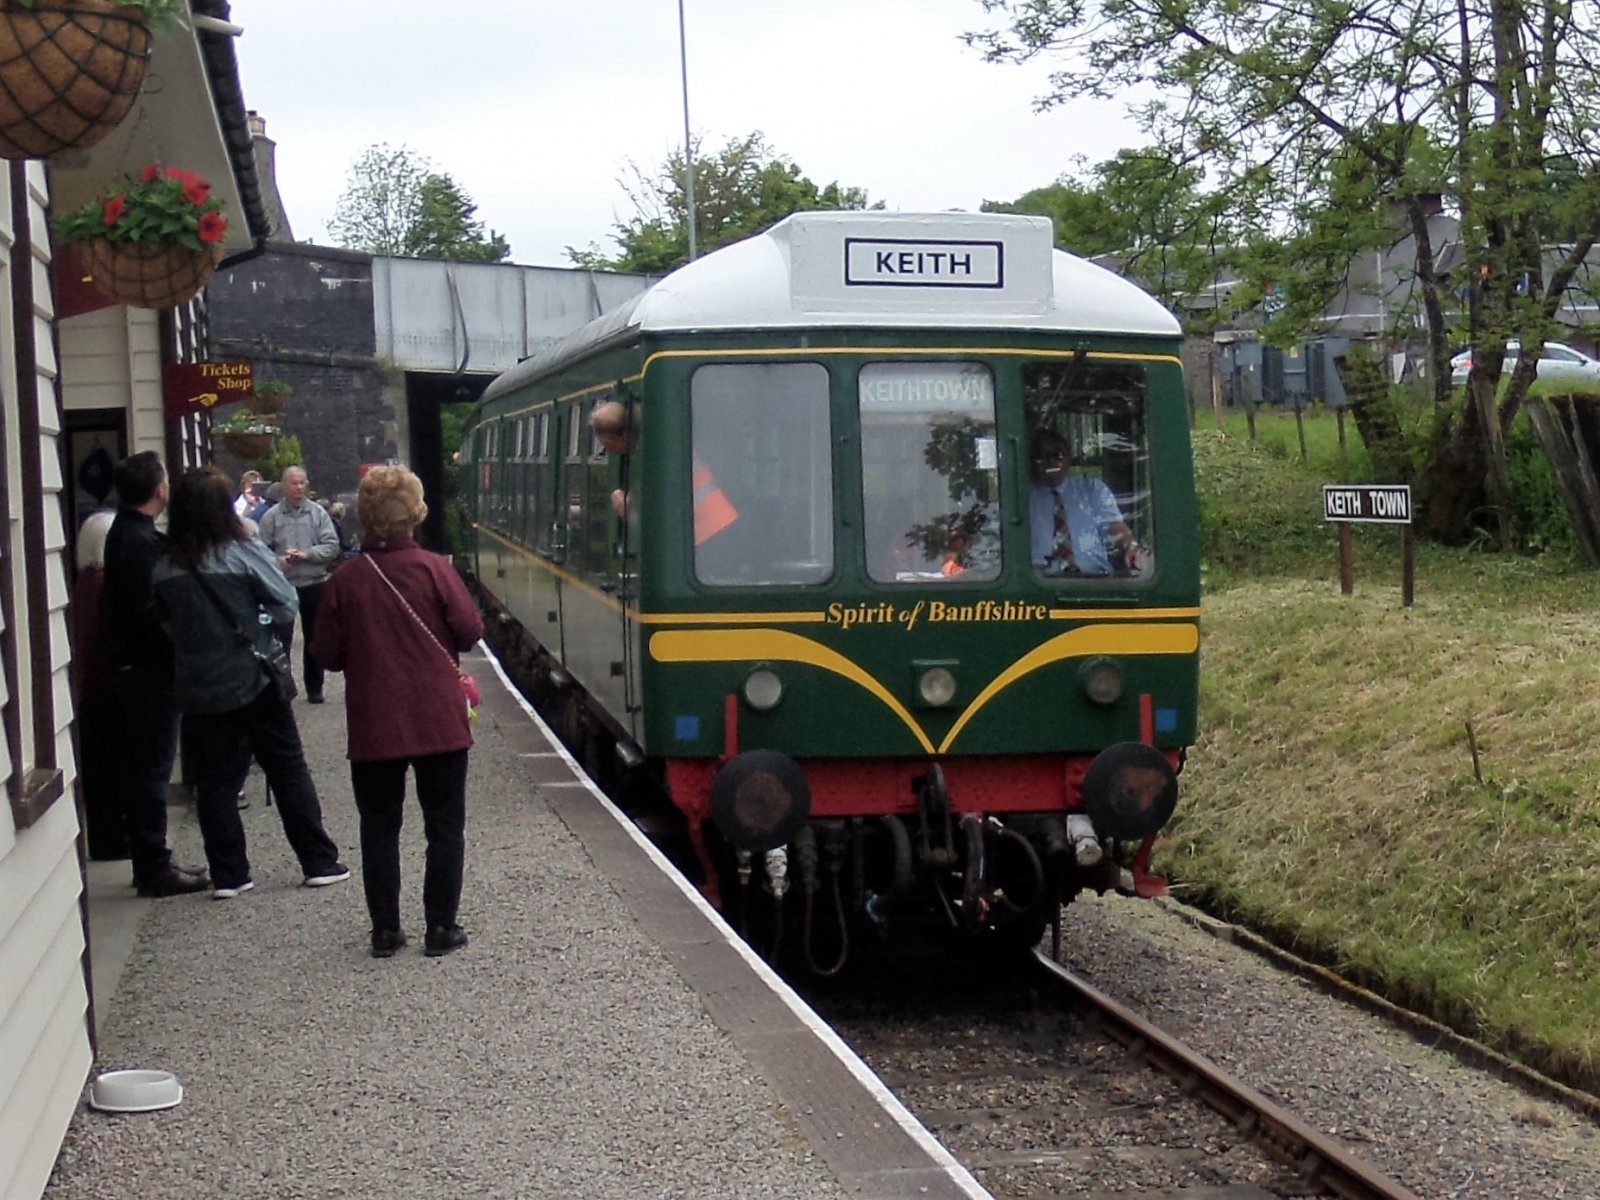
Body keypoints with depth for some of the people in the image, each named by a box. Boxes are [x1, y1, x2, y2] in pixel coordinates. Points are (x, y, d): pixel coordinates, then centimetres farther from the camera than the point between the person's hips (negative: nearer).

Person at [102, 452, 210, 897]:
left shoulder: (125, 532, 13)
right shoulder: (140, 541, -19)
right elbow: (153, 613, -23)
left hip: (134, 666, 10)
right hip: (150, 669, -10)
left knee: (145, 766, 15)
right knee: (153, 766, -4)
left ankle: (150, 861, 23)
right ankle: (154, 868, 1)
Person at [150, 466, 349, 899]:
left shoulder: (164, 568, -4)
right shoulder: (245, 554, -13)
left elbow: (166, 626, 7)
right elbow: (287, 606, -7)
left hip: (198, 689, 3)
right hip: (253, 682, -2)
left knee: (215, 781, 11)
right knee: (288, 772, 8)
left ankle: (227, 875, 13)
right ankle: (319, 863, 13)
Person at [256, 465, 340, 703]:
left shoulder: (318, 513, 0)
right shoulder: (271, 517, -3)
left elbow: (332, 547, -5)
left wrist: (307, 554, -17)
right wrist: (277, 561, -21)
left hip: (315, 584, 2)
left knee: (314, 638, 13)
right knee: (281, 638, -3)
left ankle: (314, 688, 24)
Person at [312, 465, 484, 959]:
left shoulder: (345, 581, -6)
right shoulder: (435, 570, -10)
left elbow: (328, 655, -1)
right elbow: (470, 633, -7)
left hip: (373, 728, 1)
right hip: (439, 723, -1)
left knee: (379, 828, 12)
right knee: (445, 826, 10)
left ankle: (386, 931, 13)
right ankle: (441, 928, 11)